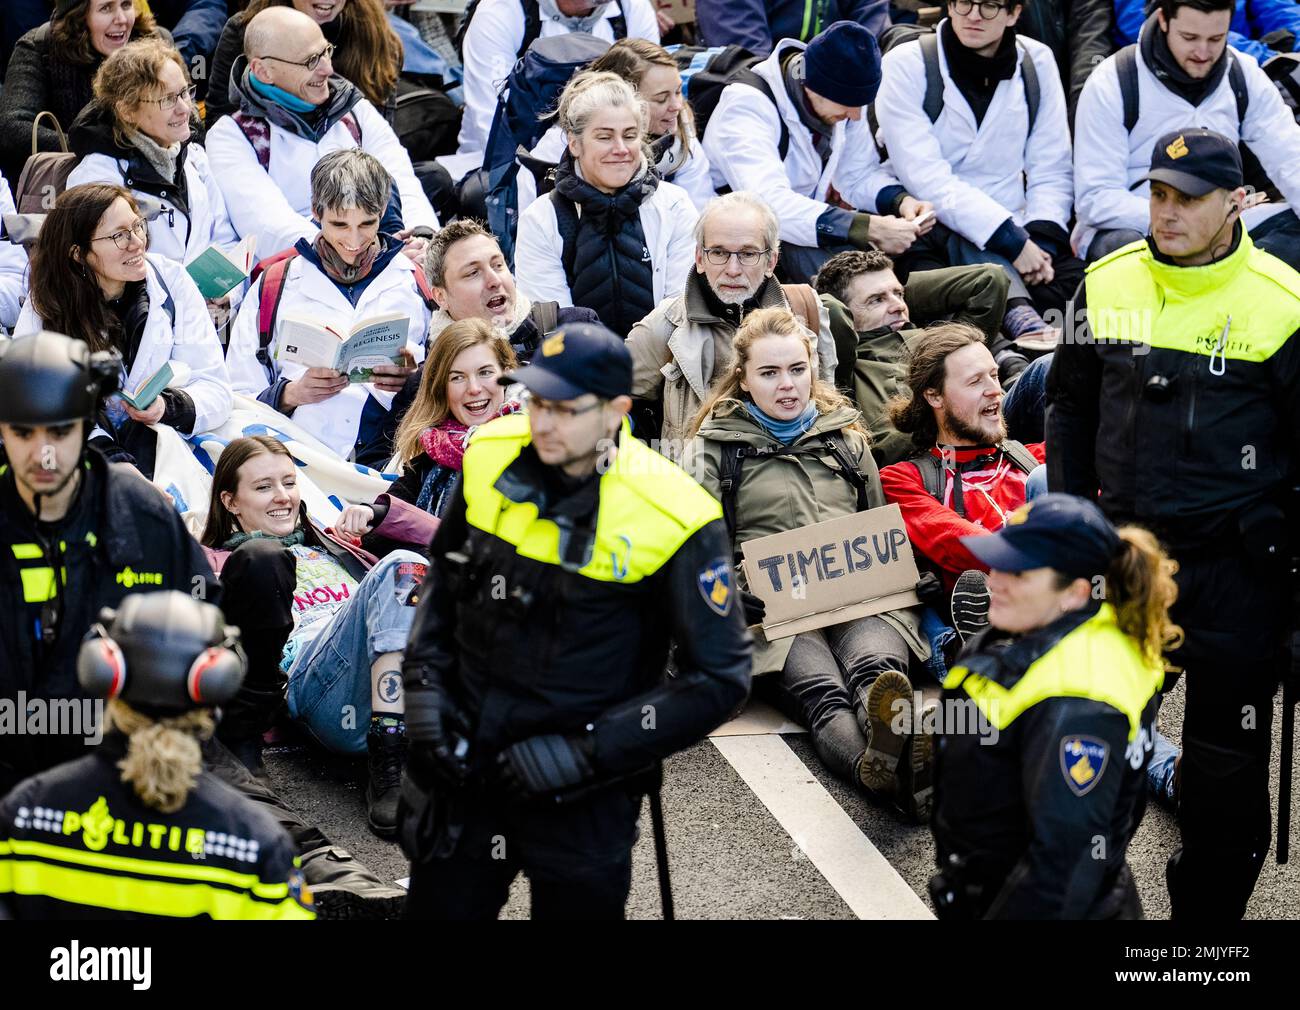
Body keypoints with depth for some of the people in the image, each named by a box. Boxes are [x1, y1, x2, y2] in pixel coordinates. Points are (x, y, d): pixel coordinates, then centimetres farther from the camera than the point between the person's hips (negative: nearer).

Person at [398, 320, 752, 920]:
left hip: (581, 801, -4)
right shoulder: (492, 456, -4)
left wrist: (585, 753, -17)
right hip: (462, 766, 4)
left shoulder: (672, 518, -18)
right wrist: (425, 687, 2)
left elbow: (719, 679, -13)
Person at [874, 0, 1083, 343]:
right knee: (965, 244, -39)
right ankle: (1022, 318, -62)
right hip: (934, 235, -5)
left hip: (1015, 235, 5)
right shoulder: (906, 64, -4)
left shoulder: (1037, 61, 9)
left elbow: (1051, 170, 7)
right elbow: (926, 177, -14)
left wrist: (1040, 242, -13)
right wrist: (1011, 241, -21)